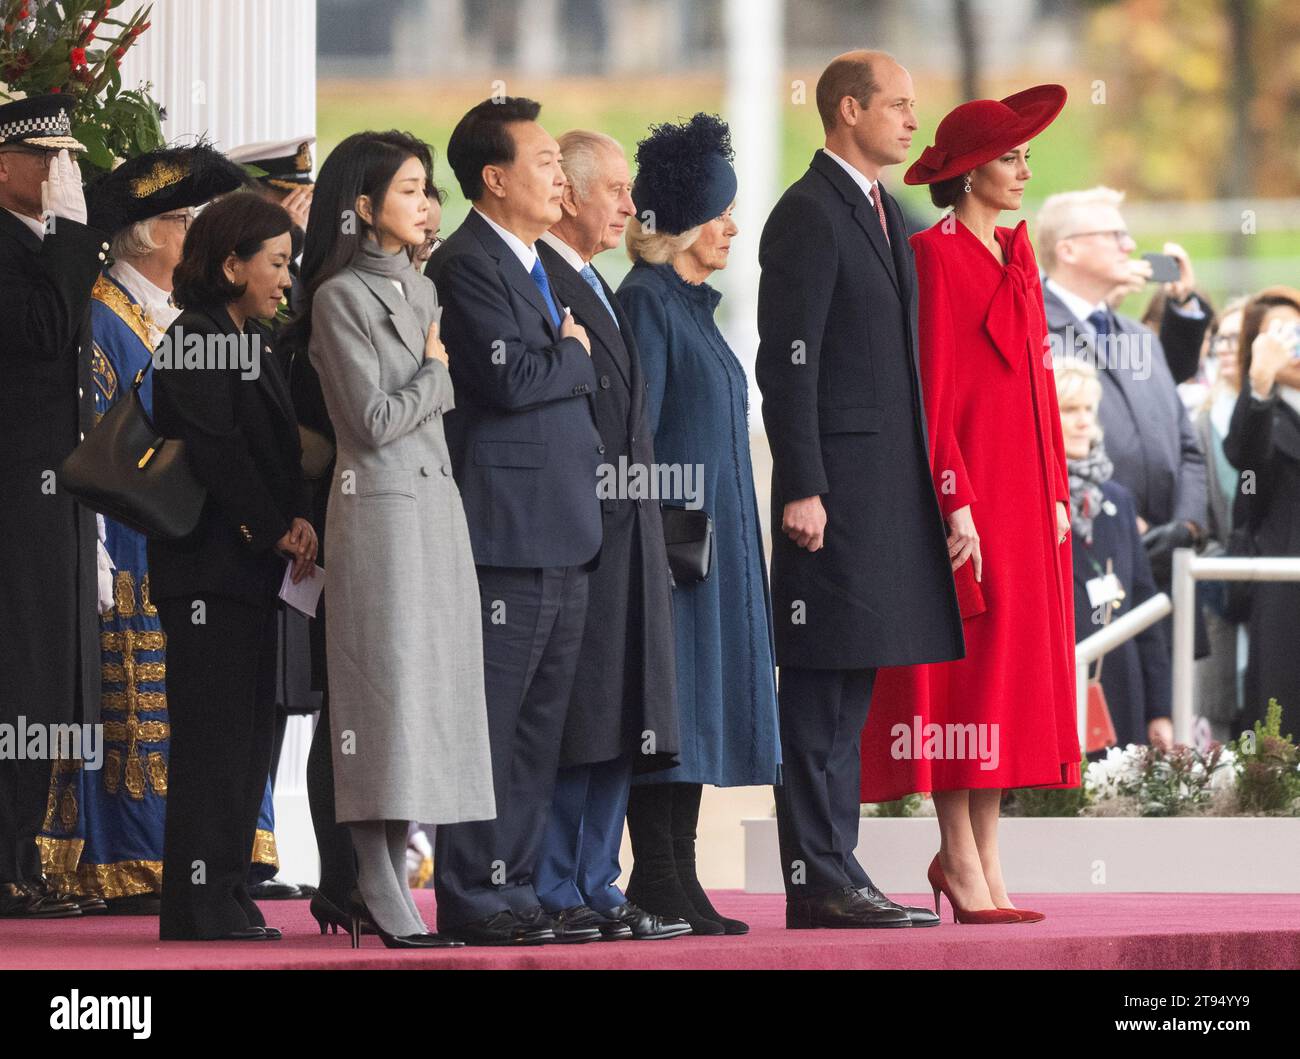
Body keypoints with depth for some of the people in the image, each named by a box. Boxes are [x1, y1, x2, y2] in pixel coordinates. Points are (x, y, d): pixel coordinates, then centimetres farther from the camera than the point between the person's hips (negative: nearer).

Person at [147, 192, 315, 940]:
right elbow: (217, 455, -17)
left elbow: (279, 448, 16)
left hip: (253, 566, 9)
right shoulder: (197, 344, -12)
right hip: (209, 563, -9)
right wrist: (278, 532, -11)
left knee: (249, 737, 10)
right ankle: (200, 904, -6)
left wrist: (298, 520, -1)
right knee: (214, 732, -8)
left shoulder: (256, 343, 16)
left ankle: (224, 899, 14)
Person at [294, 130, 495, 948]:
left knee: (429, 680, 5)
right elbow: (375, 420, -12)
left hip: (437, 502, 8)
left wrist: (441, 372, 2)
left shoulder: (423, 289, 17)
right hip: (381, 504, -8)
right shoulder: (341, 296, -7)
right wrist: (437, 372, -1)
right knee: (389, 676, -9)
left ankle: (391, 880, 7)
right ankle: (383, 897, -9)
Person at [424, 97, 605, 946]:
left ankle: (516, 891, 15)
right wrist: (575, 356, -4)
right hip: (505, 532, -10)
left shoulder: (541, 265, 20)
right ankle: (473, 900, -5)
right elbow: (510, 379, -20)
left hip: (564, 534, 10)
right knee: (488, 726, -7)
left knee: (542, 728, 11)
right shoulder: (465, 265, -11)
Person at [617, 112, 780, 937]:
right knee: (671, 703, -8)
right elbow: (636, 429, -16)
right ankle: (658, 878, -7)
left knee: (700, 706, 7)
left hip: (716, 530, 9)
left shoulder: (690, 303, 18)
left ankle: (676, 880, 8)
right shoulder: (649, 299, -11)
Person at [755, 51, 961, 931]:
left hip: (892, 486, 9)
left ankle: (836, 873, 15)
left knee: (852, 688, 11)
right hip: (837, 485, -9)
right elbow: (788, 364, -15)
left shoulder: (886, 214, 18)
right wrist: (801, 489, -19)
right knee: (822, 694, -7)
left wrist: (925, 473, 18)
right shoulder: (809, 215, -11)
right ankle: (819, 881, -6)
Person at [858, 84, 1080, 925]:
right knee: (966, 669, -7)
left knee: (1015, 671, 6)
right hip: (969, 488, -8)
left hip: (1026, 499, 8)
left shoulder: (1018, 256, 16)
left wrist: (1057, 493, 13)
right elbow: (929, 387, -13)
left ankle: (981, 857, 10)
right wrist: (957, 502, -18)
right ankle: (963, 859, -4)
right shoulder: (933, 256, -9)